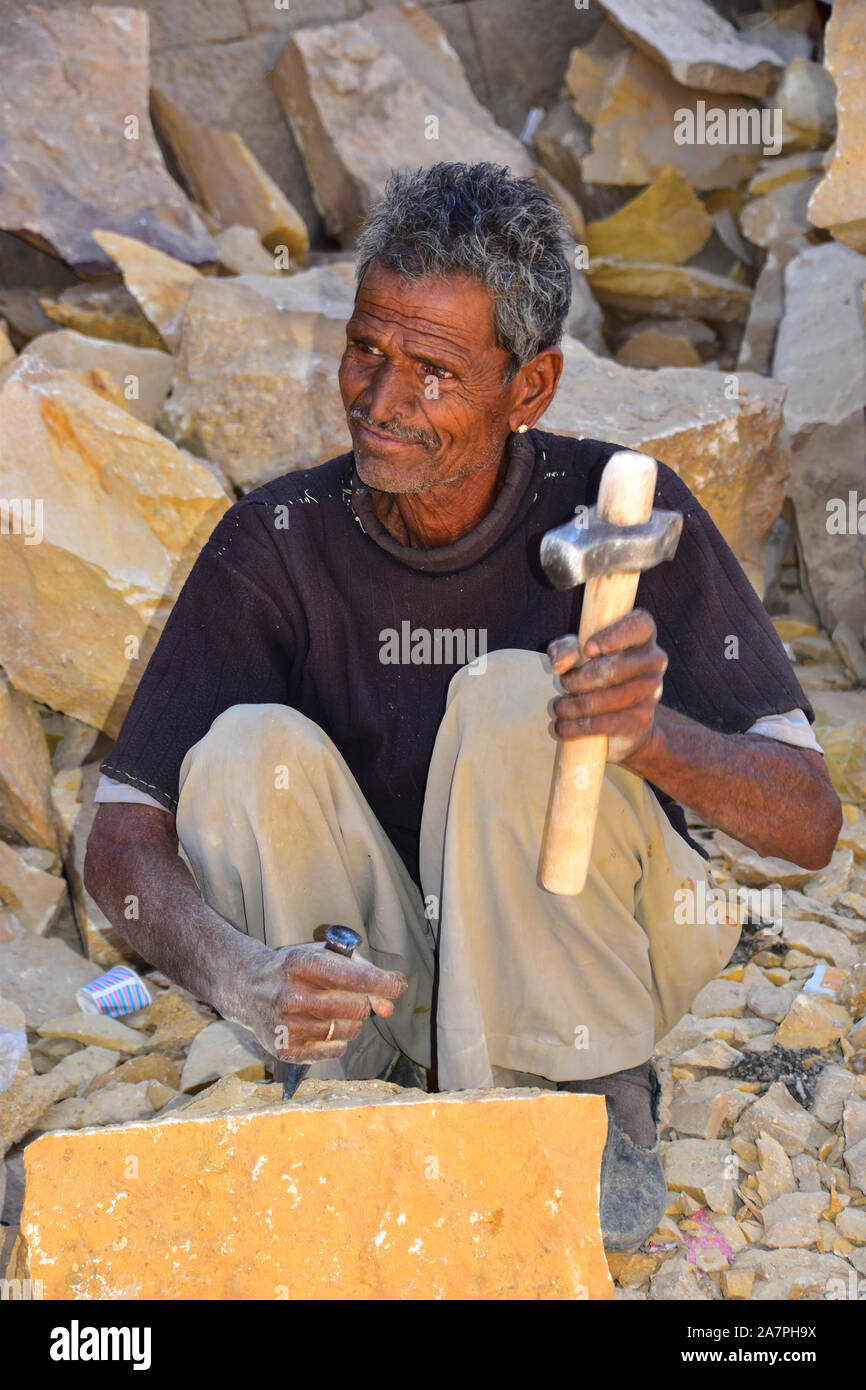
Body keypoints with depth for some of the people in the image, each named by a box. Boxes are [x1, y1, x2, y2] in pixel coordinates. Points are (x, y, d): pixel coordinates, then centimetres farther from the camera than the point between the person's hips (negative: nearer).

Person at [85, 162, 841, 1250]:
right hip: (378, 986, 1)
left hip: (588, 964, -1)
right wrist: (240, 974, -36)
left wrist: (651, 734, -40)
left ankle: (597, 1116, -12)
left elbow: (810, 822, -18)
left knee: (514, 699, -27)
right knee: (255, 748, -24)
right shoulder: (279, 542, -11)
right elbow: (122, 836, -14)